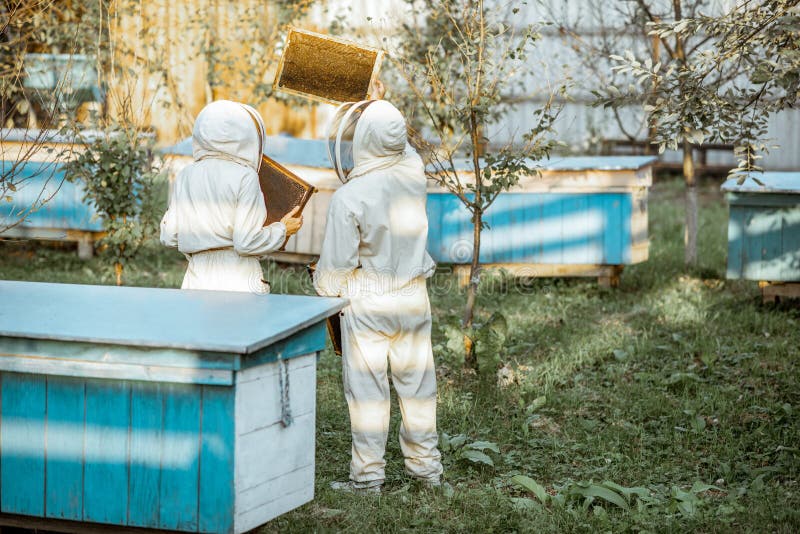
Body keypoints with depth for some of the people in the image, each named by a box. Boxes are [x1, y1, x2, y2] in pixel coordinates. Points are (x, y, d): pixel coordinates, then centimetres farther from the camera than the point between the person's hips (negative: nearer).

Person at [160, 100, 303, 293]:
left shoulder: (186, 176, 8)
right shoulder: (244, 177, -6)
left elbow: (169, 237, 10)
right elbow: (246, 242, -11)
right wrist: (282, 230, 5)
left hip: (196, 281, 5)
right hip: (240, 282, -5)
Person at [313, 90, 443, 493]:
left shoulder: (350, 196, -18)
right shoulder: (414, 175, -6)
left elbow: (337, 262, -11)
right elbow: (404, 149, 21)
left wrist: (327, 297, 6)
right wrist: (374, 114, 30)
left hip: (367, 302, -4)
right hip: (414, 297, 5)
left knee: (367, 387, 3)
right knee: (417, 382, 13)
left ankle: (368, 474, 7)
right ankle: (426, 465, 22)